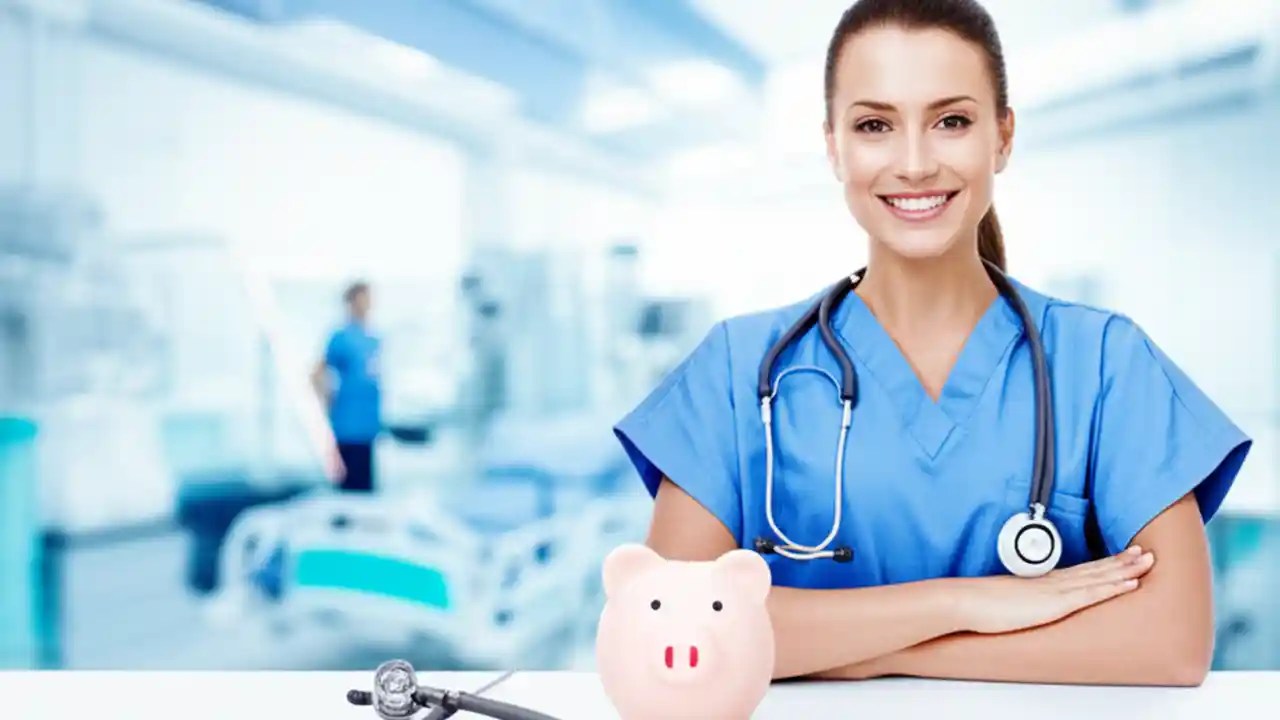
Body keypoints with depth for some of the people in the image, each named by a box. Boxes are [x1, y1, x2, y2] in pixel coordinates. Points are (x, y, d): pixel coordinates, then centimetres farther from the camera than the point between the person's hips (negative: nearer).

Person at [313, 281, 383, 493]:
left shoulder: (375, 339, 9)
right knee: (353, 484, -2)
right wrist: (332, 403, -4)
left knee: (365, 483, 12)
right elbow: (317, 376, -10)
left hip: (369, 425, 7)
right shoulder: (342, 337, -10)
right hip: (350, 426, -7)